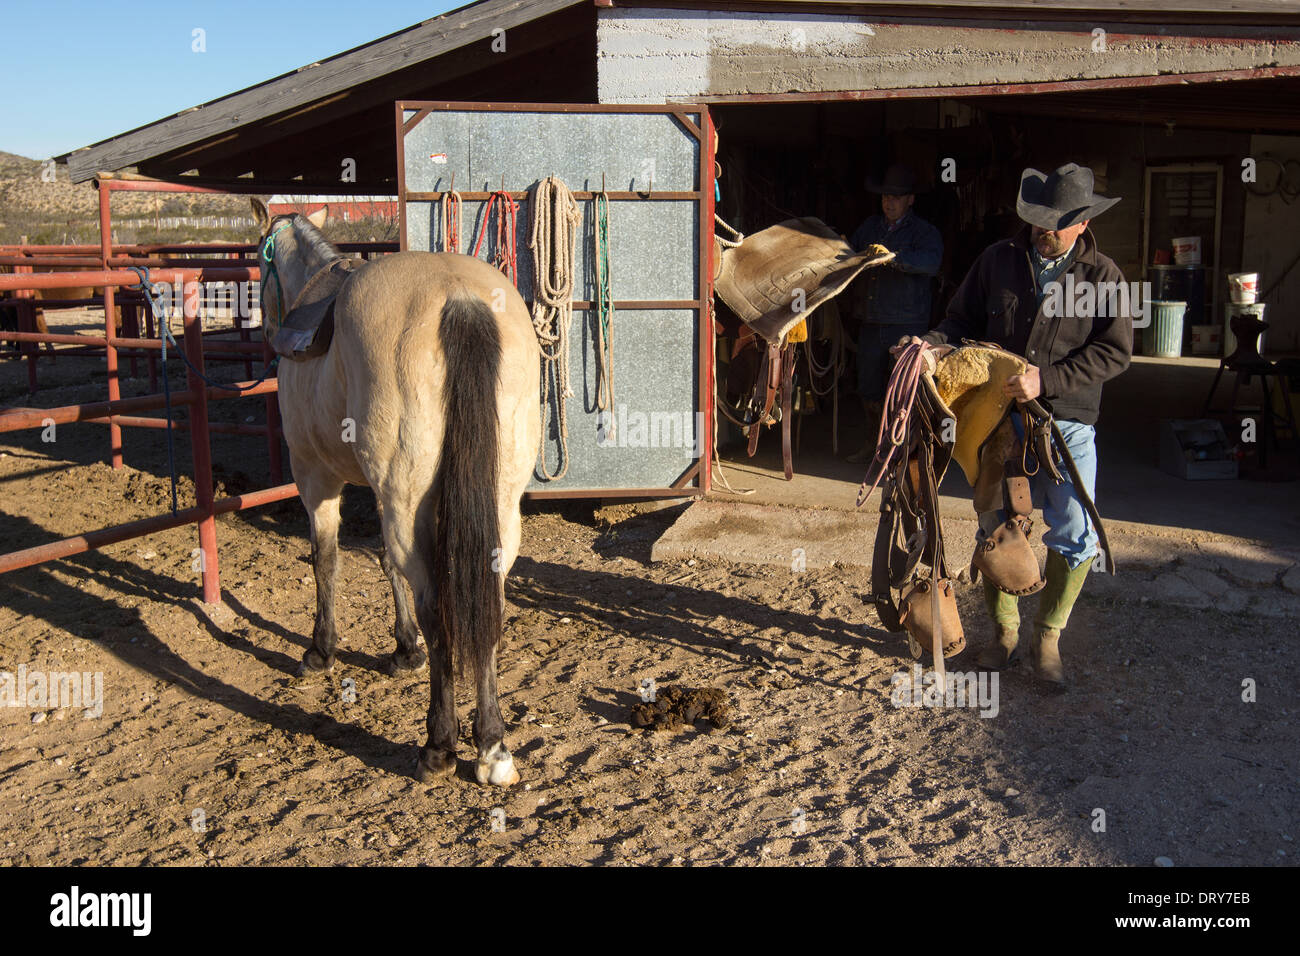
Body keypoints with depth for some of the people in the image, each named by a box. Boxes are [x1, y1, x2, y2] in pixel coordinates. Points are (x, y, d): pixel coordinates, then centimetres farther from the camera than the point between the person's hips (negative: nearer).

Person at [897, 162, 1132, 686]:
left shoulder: (1103, 276, -1)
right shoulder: (998, 259, 4)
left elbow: (1114, 351, -8)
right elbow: (962, 320, 10)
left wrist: (1046, 380, -19)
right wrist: (930, 344, -12)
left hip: (1067, 424, -1)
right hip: (999, 418, 2)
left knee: (1074, 539, -1)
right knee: (995, 531, 10)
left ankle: (1047, 637, 20)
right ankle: (1004, 630, 29)